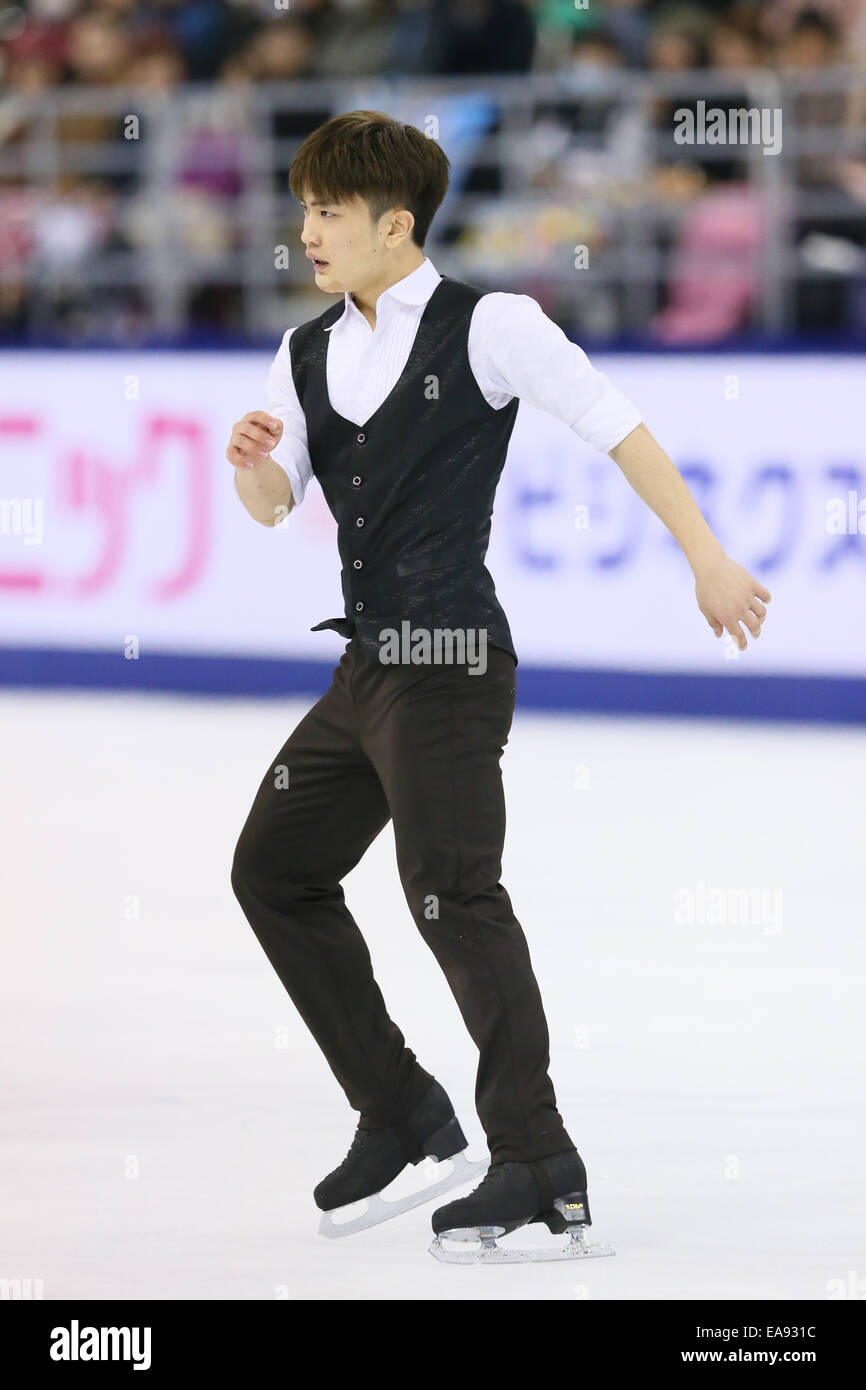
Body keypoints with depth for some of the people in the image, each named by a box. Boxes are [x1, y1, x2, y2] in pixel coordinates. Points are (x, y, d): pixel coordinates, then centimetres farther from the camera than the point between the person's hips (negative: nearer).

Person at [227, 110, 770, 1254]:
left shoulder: (487, 328, -9)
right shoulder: (310, 354, 12)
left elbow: (620, 430, -10)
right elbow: (272, 506, 11)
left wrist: (709, 560, -12)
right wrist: (253, 462, -13)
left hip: (450, 665, -9)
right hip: (368, 667, 9)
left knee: (452, 893, -15)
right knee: (274, 869, 12)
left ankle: (537, 1165, -13)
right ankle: (400, 1113, 21)